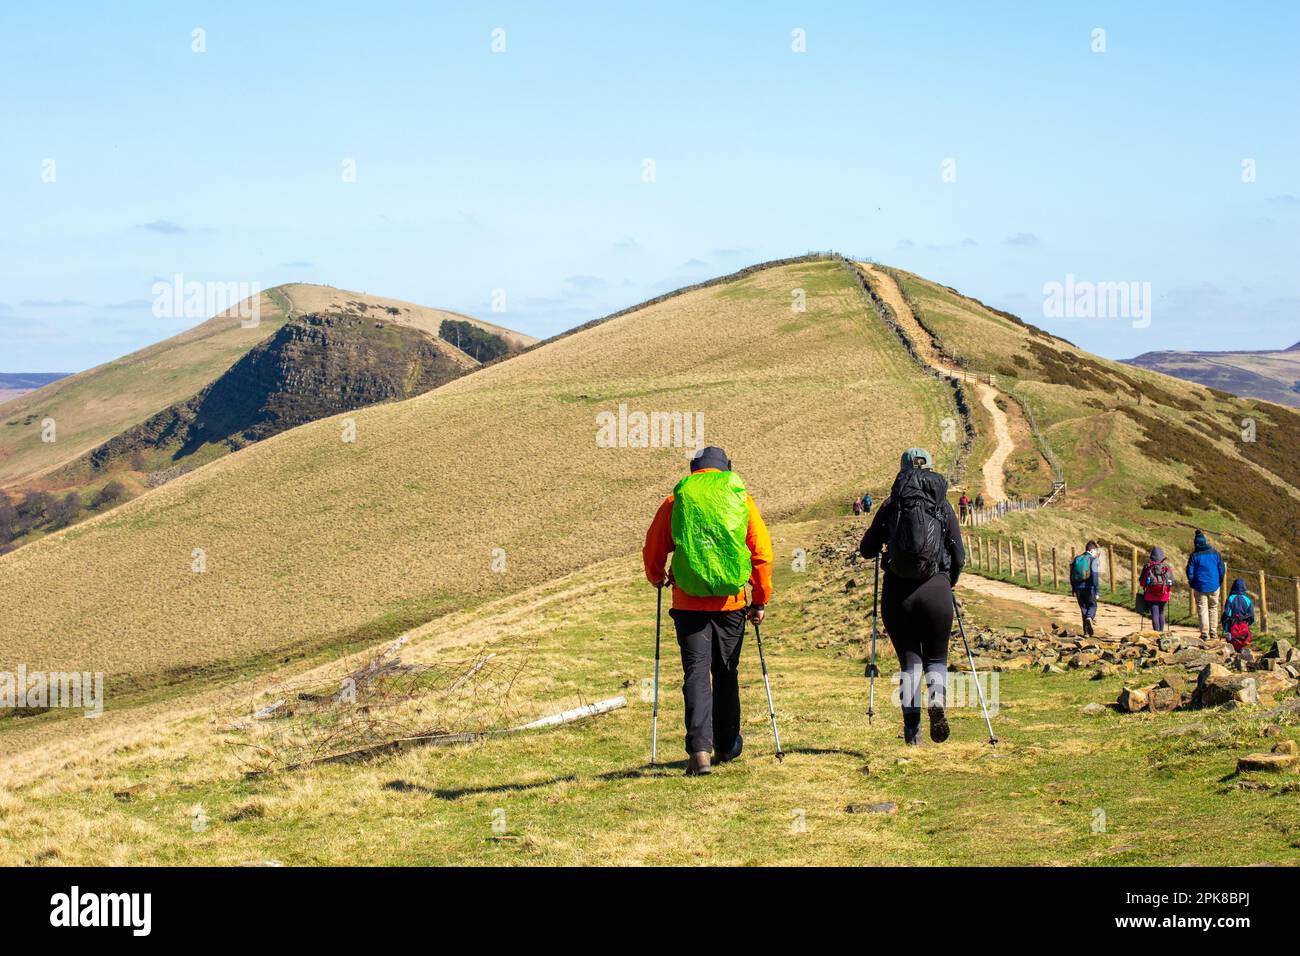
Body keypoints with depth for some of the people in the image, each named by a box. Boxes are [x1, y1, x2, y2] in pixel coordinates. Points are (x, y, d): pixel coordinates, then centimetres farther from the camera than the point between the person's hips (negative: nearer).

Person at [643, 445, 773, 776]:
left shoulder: (675, 501, 3)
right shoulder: (741, 499, 4)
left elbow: (652, 553, 8)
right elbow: (762, 553, 1)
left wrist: (658, 578, 30)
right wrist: (760, 600, 9)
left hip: (688, 602, -1)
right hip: (730, 602, 1)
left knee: (696, 673, -1)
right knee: (726, 674, 16)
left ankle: (700, 749, -16)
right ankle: (727, 745, 28)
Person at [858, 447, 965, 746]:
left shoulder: (891, 505, 3)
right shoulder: (943, 506, 5)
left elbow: (866, 550, 6)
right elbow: (959, 555, 7)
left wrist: (885, 539, 28)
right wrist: (951, 582, 26)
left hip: (897, 591, 0)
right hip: (935, 589, 0)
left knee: (909, 662, 11)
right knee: (936, 659, 13)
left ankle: (911, 728, 1)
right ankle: (936, 699, -18)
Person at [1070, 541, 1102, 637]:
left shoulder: (1076, 559, 10)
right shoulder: (1092, 559, -6)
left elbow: (1072, 576, 12)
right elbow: (1095, 576, -14)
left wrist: (1074, 590, 19)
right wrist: (1097, 591, -13)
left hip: (1078, 588, 4)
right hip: (1089, 587, -4)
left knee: (1084, 608, 12)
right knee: (1092, 606, 12)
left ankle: (1087, 631, 10)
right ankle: (1089, 618, -20)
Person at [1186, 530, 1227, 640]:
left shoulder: (1194, 556, -7)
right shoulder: (1215, 553, 0)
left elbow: (1190, 572, -6)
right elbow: (1222, 568, 3)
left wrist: (1193, 584, 9)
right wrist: (1219, 583, 14)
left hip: (1200, 587, -2)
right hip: (1214, 586, 2)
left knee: (1202, 609, 3)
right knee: (1213, 608, 15)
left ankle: (1205, 634, -1)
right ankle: (1213, 632, 14)